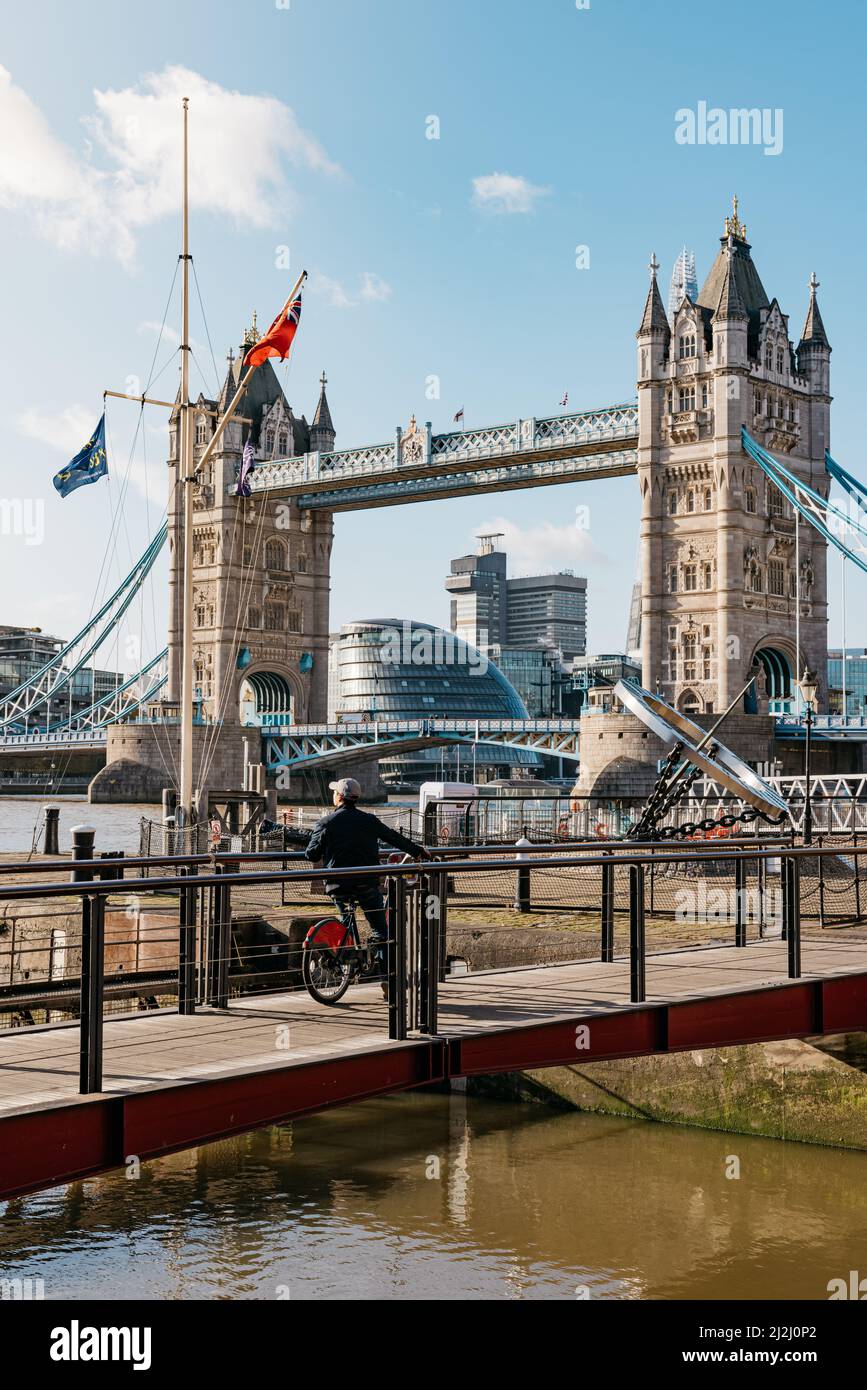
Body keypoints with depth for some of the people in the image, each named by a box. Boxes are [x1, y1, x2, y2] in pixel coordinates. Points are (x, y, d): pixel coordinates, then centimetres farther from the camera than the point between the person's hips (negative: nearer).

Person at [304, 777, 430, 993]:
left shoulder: (325, 823, -2)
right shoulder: (369, 821, 2)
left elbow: (312, 855, -2)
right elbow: (395, 838, 11)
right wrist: (418, 851, 25)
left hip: (337, 884, 0)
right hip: (367, 884, 0)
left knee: (345, 920, 27)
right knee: (380, 930, 8)